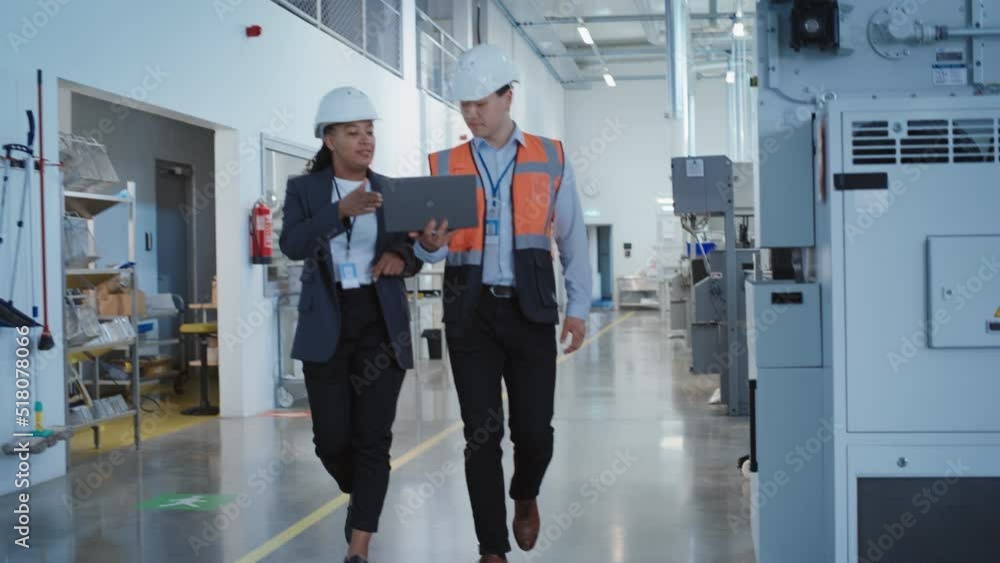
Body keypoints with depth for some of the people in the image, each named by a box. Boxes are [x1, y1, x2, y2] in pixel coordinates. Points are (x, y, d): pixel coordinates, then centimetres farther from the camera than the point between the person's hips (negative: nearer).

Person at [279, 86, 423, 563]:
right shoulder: (304, 189, 1)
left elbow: (413, 251, 10)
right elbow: (292, 245, -15)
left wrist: (401, 258, -14)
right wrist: (342, 210, -30)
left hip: (382, 326, 1)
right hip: (326, 327, -1)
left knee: (373, 437, -4)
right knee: (332, 438, 0)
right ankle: (360, 496, 33)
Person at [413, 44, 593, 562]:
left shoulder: (549, 158, 5)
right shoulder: (445, 165, 6)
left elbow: (573, 238, 8)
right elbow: (431, 246, 3)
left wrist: (578, 307, 3)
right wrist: (429, 243, -21)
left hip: (530, 311, 0)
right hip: (470, 312, 1)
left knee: (534, 429, 0)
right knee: (481, 433, 0)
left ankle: (525, 496, 33)